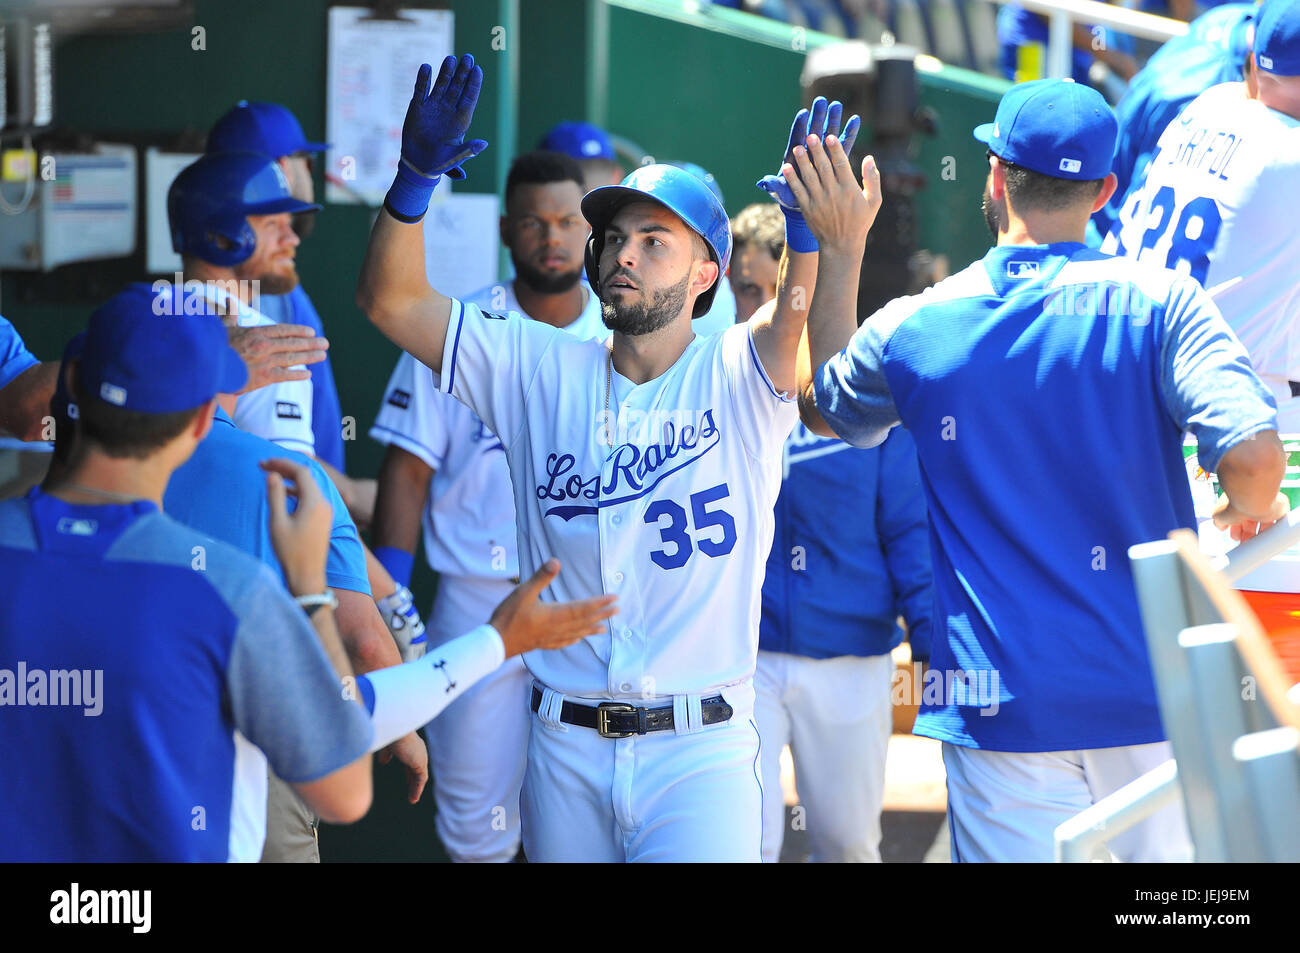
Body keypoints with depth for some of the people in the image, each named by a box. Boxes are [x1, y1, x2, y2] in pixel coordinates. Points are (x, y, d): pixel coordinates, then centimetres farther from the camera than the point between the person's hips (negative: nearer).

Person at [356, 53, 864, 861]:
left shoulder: (736, 378, 0)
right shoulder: (540, 371, 8)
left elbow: (809, 321, -22)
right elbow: (392, 301, 4)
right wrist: (417, 176, -12)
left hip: (700, 750, -3)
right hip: (565, 748, 4)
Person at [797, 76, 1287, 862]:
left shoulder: (913, 328, 1)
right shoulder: (1158, 303, -6)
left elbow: (823, 407, 22)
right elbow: (1253, 449, -19)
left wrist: (841, 251, 25)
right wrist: (1250, 506, 4)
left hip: (1000, 701, 1)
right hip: (1154, 693, -1)